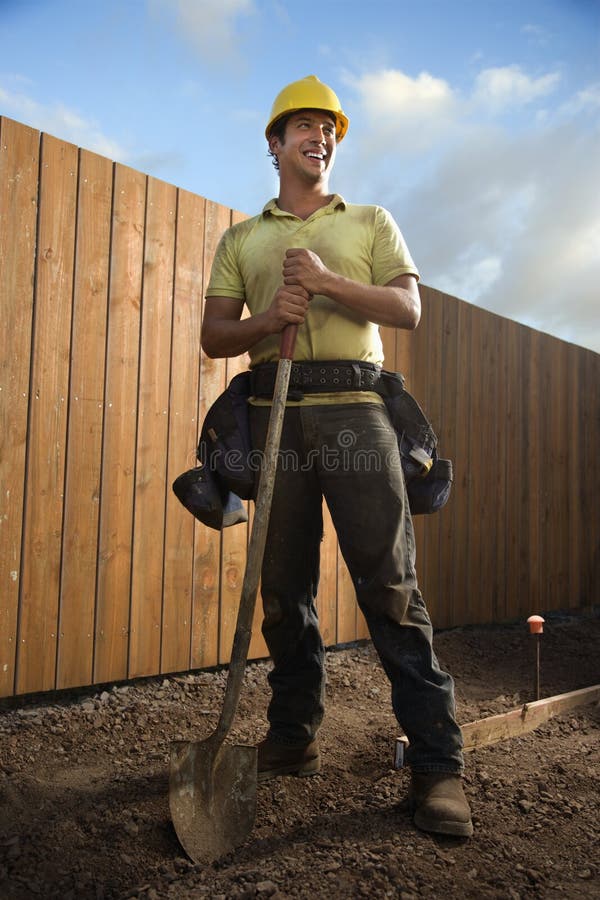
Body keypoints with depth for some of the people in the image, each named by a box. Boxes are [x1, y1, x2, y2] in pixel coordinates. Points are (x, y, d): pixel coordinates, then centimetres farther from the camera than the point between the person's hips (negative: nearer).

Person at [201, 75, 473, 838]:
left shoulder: (372, 223, 18)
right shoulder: (240, 239, 20)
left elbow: (408, 308, 5)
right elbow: (213, 335, 12)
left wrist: (329, 283, -9)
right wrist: (267, 319, -9)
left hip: (354, 409, -2)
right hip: (274, 412, 2)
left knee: (389, 581, -8)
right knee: (283, 586, 4)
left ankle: (436, 762, -2)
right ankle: (293, 739, 19)